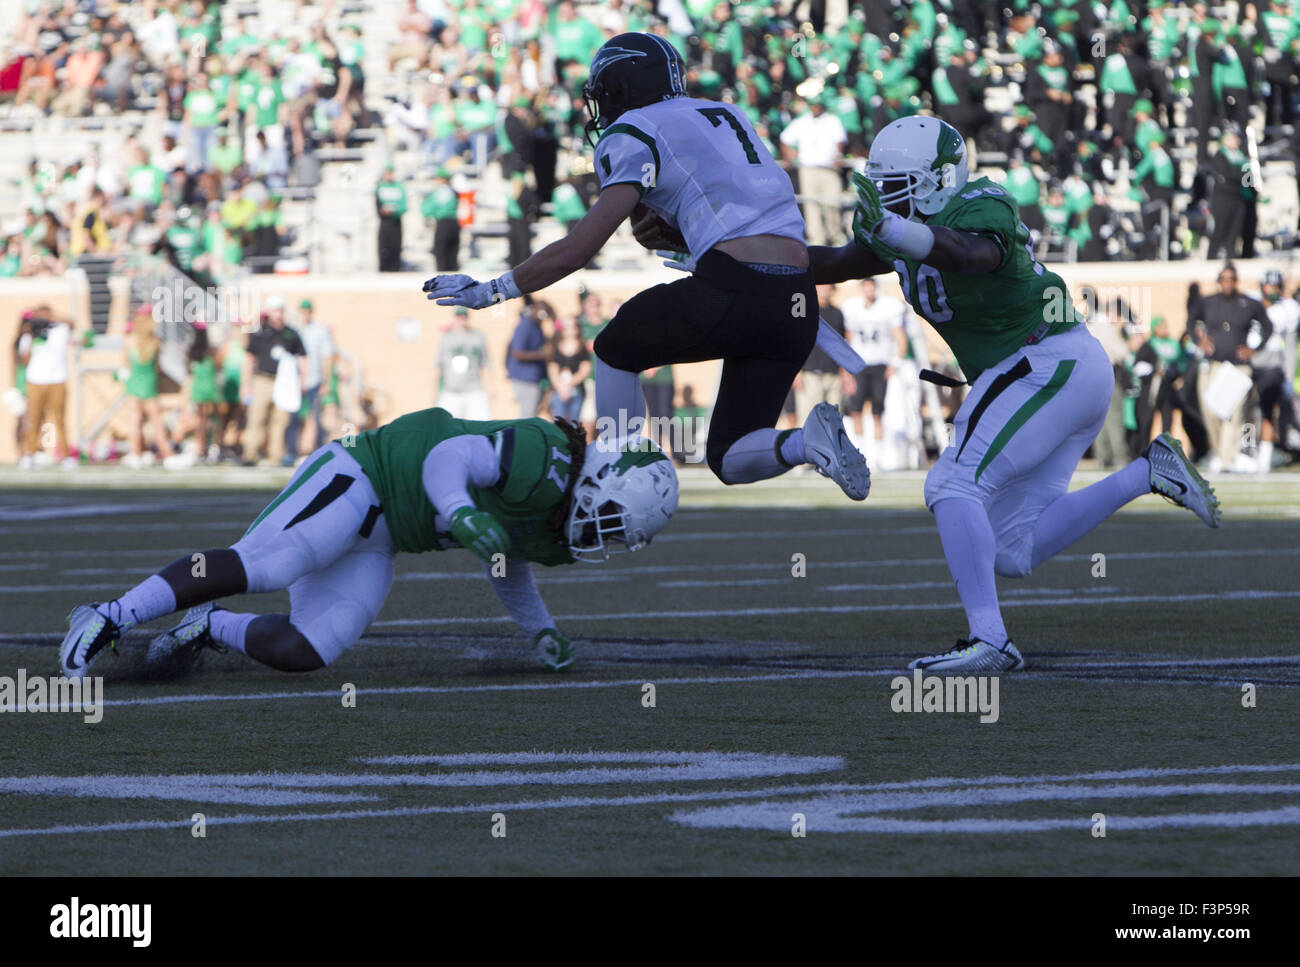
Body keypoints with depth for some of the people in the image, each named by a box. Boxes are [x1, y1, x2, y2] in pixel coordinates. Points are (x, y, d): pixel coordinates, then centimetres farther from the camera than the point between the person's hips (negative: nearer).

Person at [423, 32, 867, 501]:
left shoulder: (636, 134, 3)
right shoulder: (726, 116, 26)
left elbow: (577, 250, 1)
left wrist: (489, 292, 10)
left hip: (732, 291, -7)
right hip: (797, 304, 7)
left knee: (615, 351, 21)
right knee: (731, 461, 15)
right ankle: (807, 443, -14)